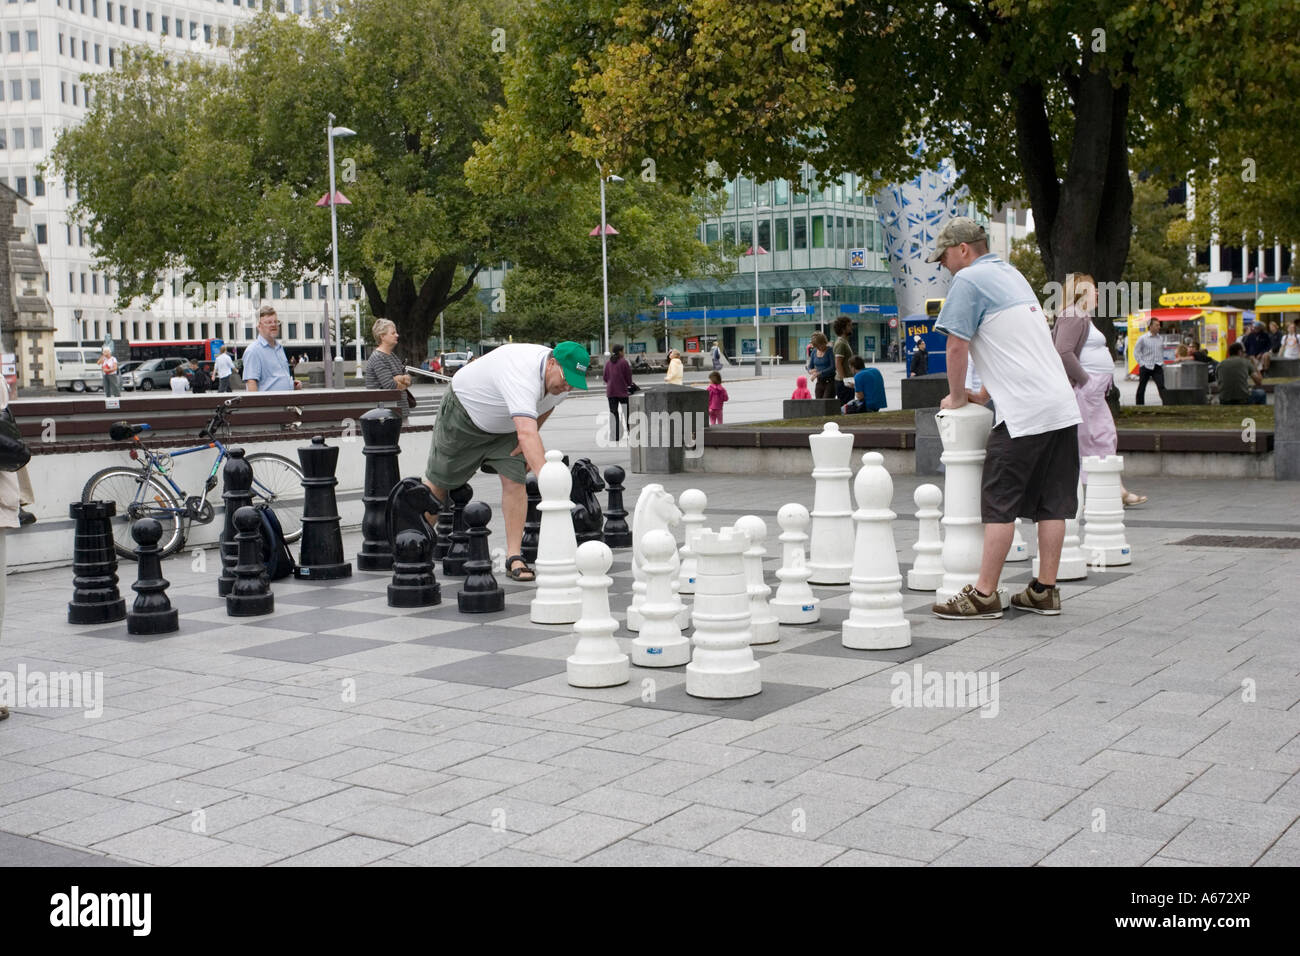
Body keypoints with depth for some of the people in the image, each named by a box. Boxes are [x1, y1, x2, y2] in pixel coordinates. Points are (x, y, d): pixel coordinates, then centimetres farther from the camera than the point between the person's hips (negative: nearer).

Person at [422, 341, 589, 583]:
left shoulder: (562, 376, -17)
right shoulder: (523, 375, -45)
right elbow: (526, 433, -57)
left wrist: (529, 439, -4)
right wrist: (544, 475, -68)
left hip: (504, 427, 6)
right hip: (464, 411, -6)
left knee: (514, 481, -11)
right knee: (438, 482, 6)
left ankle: (514, 558, -9)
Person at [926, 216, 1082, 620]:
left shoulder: (969, 279, -6)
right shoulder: (1012, 275, 22)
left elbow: (957, 346, -7)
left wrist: (957, 396, 8)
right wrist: (983, 394, 26)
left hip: (1023, 413, -9)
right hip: (1062, 406, 9)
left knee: (999, 504, -3)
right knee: (1052, 503, 9)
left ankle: (984, 594, 1)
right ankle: (1045, 590, 14)